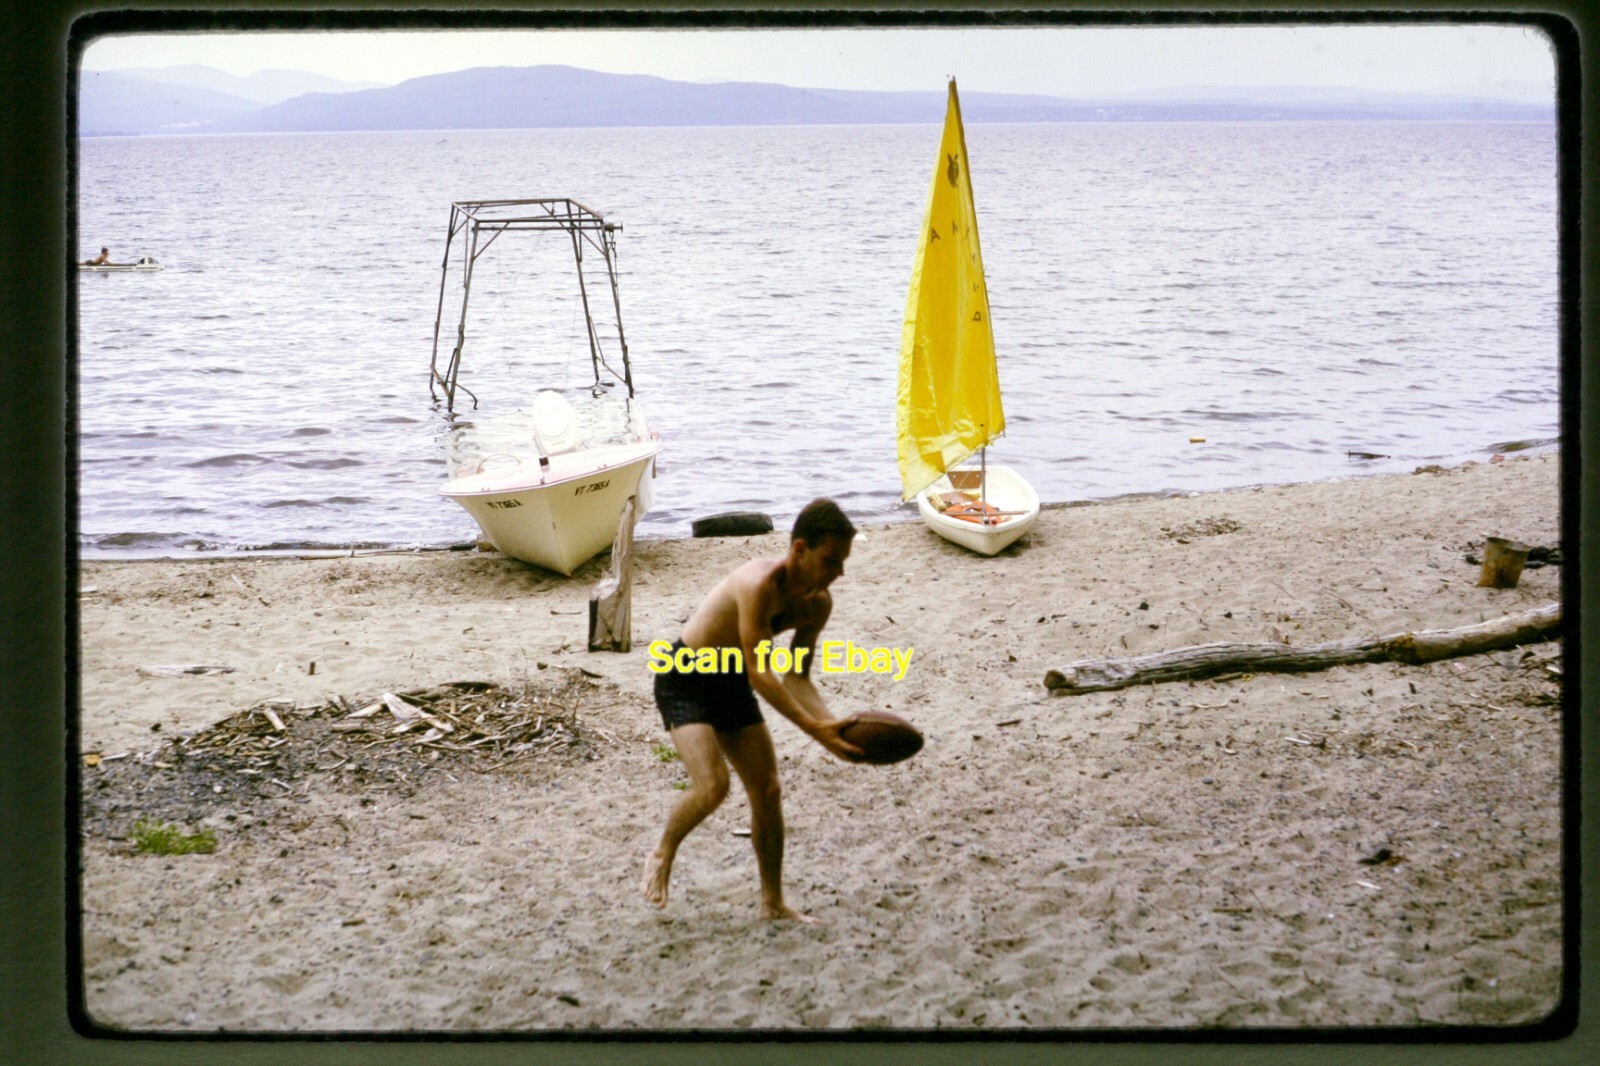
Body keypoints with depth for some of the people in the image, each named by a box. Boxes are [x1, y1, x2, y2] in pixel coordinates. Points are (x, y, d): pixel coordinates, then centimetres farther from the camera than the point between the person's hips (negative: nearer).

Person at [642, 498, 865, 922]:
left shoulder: (819, 603, -7)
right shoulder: (761, 584, -33)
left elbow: (796, 676, -1)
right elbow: (760, 674, -34)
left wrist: (832, 723, -20)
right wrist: (813, 729, -39)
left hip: (731, 684, 8)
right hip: (684, 680, -8)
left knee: (767, 791, 3)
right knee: (712, 786, -22)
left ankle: (773, 901, 15)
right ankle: (662, 856, 7)